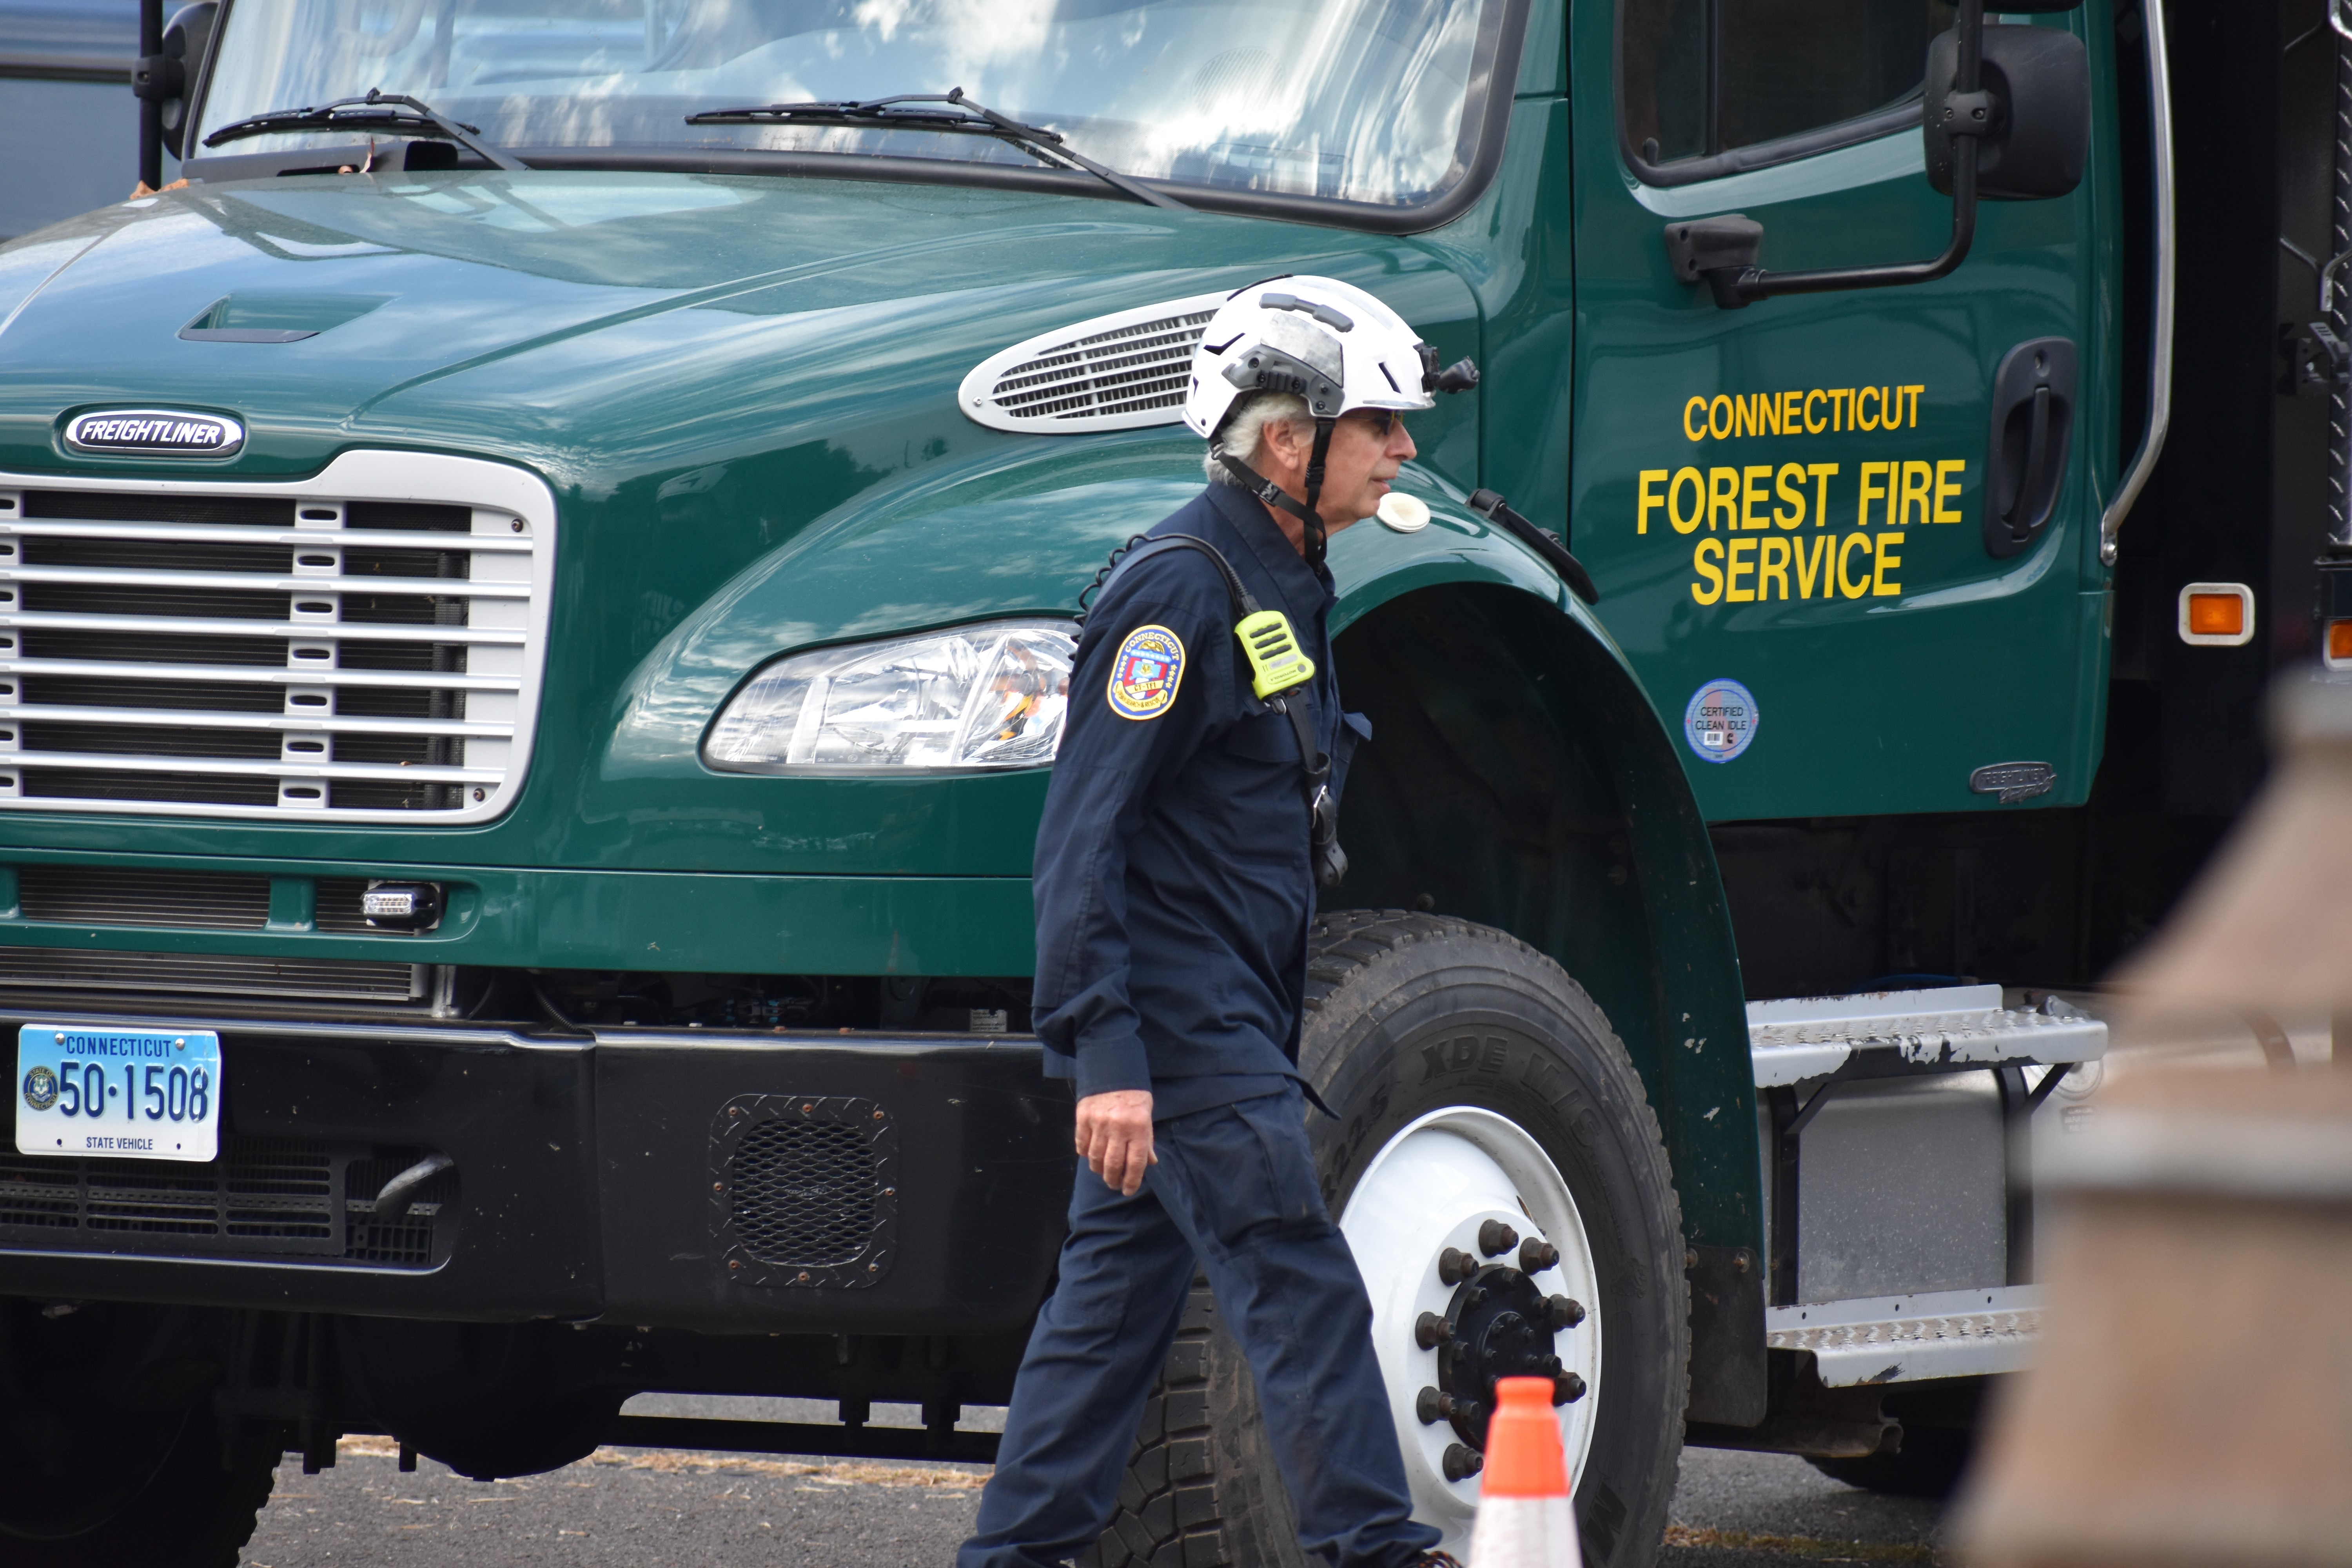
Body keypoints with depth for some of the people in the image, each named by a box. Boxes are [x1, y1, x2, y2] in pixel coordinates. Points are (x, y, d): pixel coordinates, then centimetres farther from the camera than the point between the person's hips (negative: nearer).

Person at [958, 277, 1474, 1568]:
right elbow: (1080, 834, -20)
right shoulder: (1178, 590, -17)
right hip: (1180, 1024, -10)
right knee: (1301, 1290, -10)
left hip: (1227, 1013, 10)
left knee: (1122, 1284, 12)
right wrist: (1104, 1057, -25)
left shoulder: (1283, 580, 15)